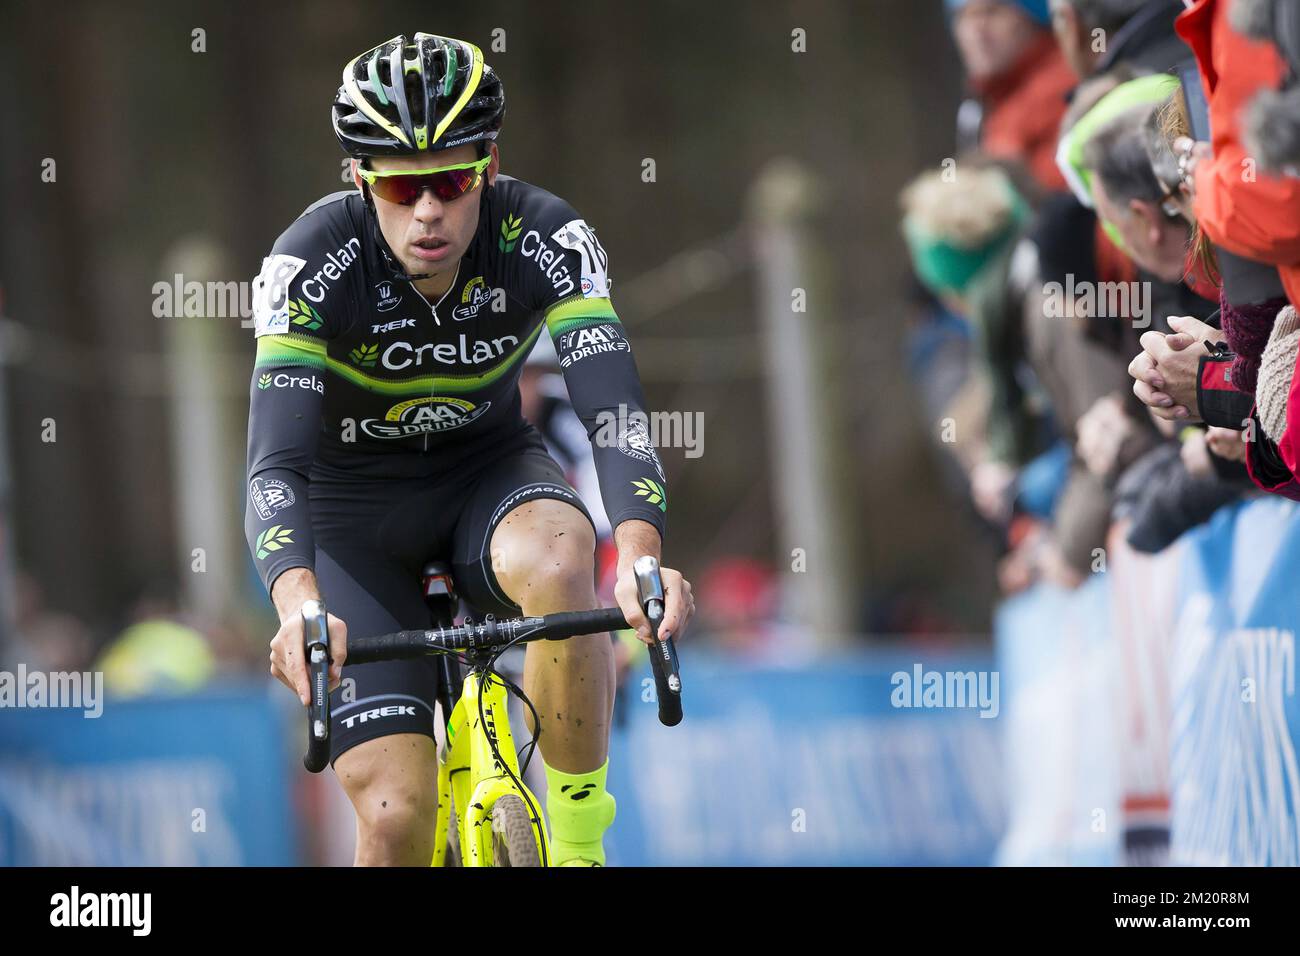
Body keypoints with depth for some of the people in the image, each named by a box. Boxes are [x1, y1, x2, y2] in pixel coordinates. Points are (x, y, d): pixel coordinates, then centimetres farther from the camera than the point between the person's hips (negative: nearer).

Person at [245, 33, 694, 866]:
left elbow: (616, 414, -33)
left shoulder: (549, 241, -24)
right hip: (352, 499, -1)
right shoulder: (313, 262, -28)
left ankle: (581, 845, -20)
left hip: (487, 467, 1)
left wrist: (640, 557, -53)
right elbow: (275, 463, -35)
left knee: (558, 562, -36)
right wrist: (298, 603, -54)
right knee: (395, 815, -15)